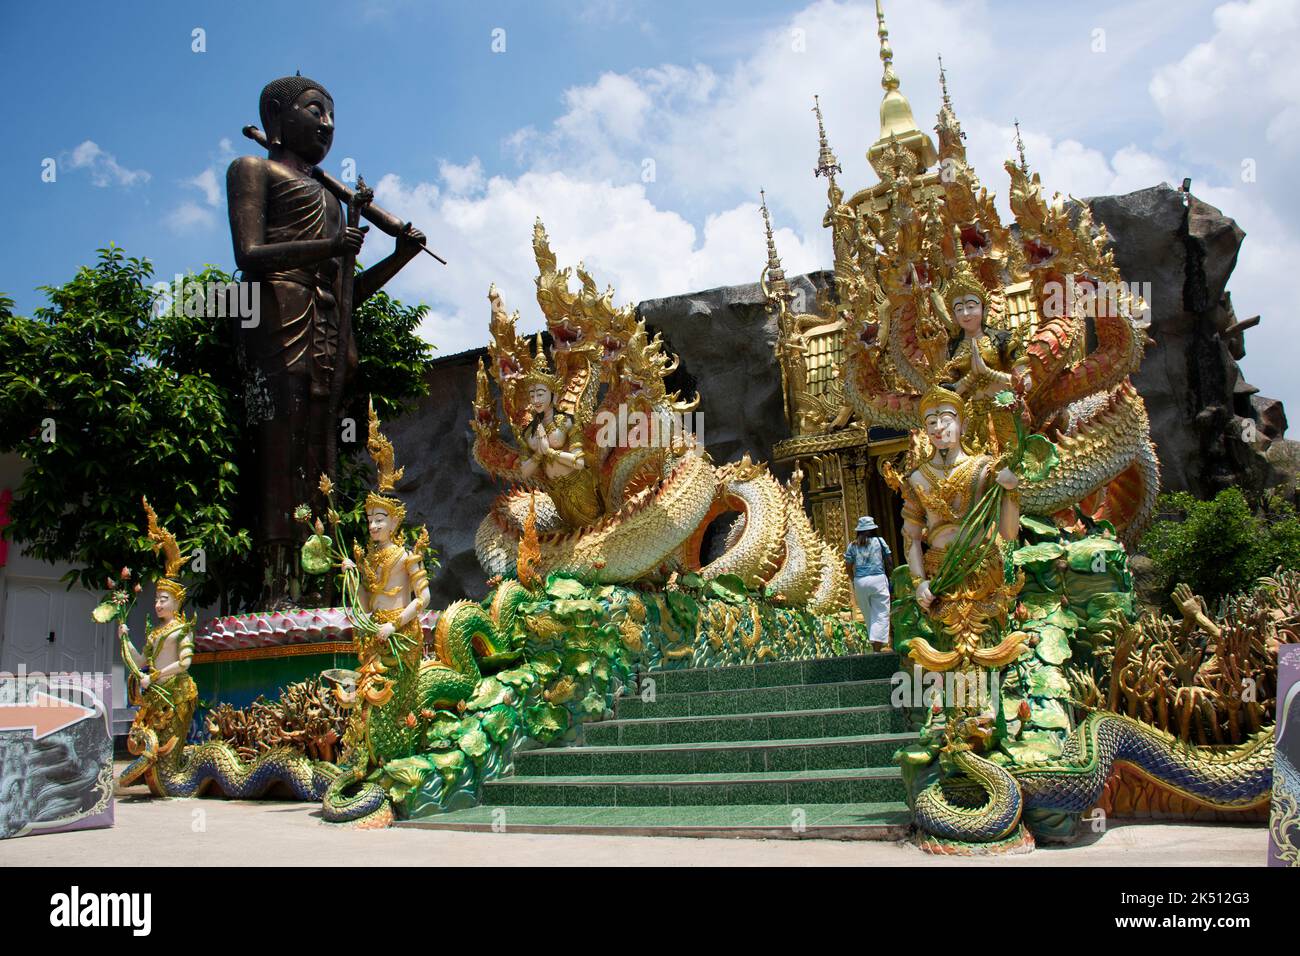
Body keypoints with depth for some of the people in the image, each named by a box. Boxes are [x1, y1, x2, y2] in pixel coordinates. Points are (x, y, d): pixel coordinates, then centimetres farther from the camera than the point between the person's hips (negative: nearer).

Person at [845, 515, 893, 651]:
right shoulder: (879, 541, 4)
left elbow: (849, 568, 7)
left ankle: (875, 646, 19)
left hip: (860, 582, 2)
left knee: (868, 616, 14)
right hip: (878, 579, -2)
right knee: (881, 616, -2)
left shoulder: (852, 546, 7)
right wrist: (888, 576, 22)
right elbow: (889, 562, 7)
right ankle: (878, 647, -16)